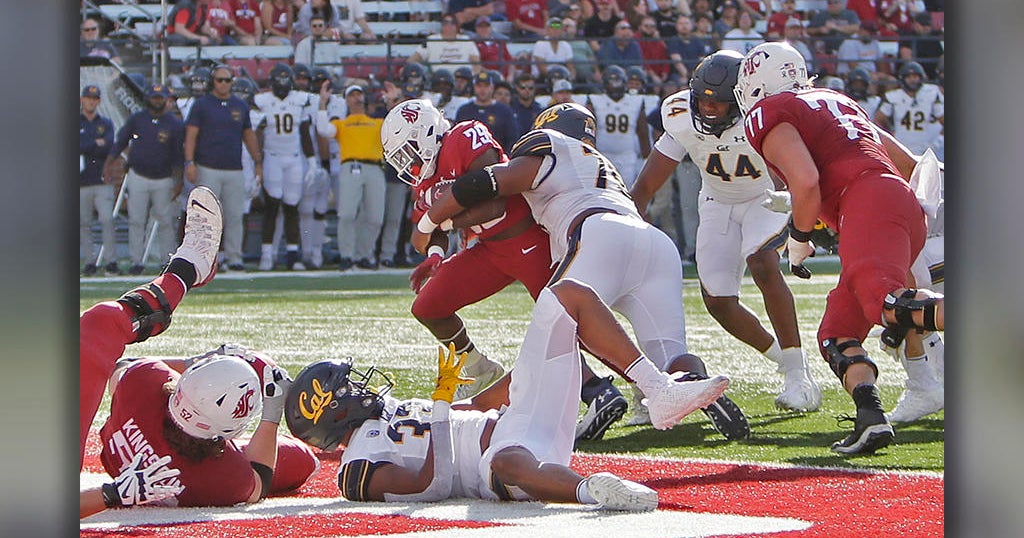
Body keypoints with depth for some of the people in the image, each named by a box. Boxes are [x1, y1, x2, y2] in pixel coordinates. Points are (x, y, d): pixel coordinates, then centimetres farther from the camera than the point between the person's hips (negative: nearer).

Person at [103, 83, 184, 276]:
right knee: (136, 221, 0)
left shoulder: (174, 124, 0)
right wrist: (107, 165, -1)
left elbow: (178, 155, 2)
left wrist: (178, 181, -4)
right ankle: (137, 262, 4)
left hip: (164, 180, -1)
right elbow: (120, 143, 8)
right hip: (138, 178, 1)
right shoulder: (136, 119, 3)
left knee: (166, 222, 0)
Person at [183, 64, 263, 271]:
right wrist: (189, 162, -11)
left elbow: (249, 135, 21)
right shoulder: (202, 104, 1)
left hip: (235, 169, 4)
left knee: (235, 216, 3)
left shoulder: (241, 106, 14)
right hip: (208, 169, -4)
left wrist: (258, 162, 17)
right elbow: (191, 135, -2)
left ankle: (234, 258, 9)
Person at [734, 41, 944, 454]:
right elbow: (907, 163, 34)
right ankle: (870, 416, -13)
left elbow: (806, 182, -8)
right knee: (837, 333, 11)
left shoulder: (768, 117, 9)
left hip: (867, 204, -9)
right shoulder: (836, 101, 33)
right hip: (909, 208, 9)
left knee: (889, 304, -32)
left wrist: (798, 238, 9)